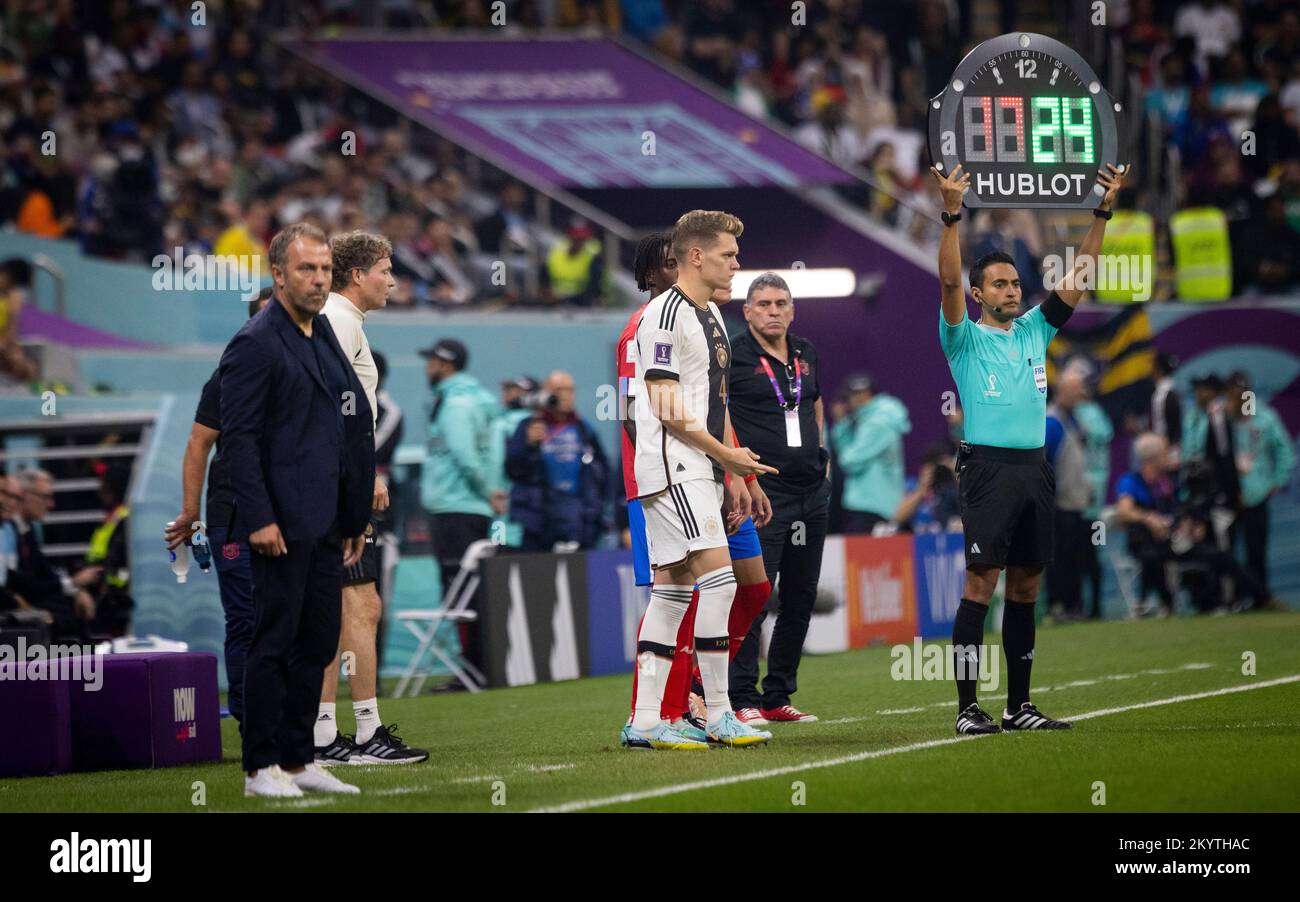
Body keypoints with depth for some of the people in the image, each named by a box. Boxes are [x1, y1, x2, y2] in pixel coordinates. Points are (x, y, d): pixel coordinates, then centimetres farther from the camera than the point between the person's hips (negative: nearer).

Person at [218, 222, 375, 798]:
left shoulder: (325, 336, 15)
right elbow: (237, 437, -14)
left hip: (325, 525, 8)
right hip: (280, 525, -8)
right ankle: (261, 767, 3)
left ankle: (298, 760, 18)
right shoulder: (256, 343, -10)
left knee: (317, 644, 11)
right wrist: (258, 518, -20)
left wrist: (357, 518, 17)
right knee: (273, 644, -3)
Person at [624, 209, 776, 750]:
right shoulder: (666, 315, -12)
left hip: (700, 471, 10)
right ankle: (718, 715, -11)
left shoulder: (710, 315, 19)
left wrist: (734, 474, 21)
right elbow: (666, 406, -16)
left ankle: (644, 721, 8)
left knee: (672, 590, 8)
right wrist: (728, 455, -12)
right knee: (717, 577, -14)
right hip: (673, 467, -10)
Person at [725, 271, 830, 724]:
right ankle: (743, 699, -10)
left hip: (812, 494, 7)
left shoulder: (806, 354, 13)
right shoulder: (733, 355, -6)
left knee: (800, 598, 9)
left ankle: (778, 695, 16)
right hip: (760, 493, -7)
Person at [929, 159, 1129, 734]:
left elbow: (1077, 276, 14)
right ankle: (968, 707, -9)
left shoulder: (1034, 331, 16)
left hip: (1033, 467, 6)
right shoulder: (966, 338, 2)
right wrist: (952, 215, -24)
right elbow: (949, 281, -13)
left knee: (1026, 586, 7)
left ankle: (1019, 706, 12)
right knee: (981, 580, -9)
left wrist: (1102, 212, 6)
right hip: (988, 466, -6)